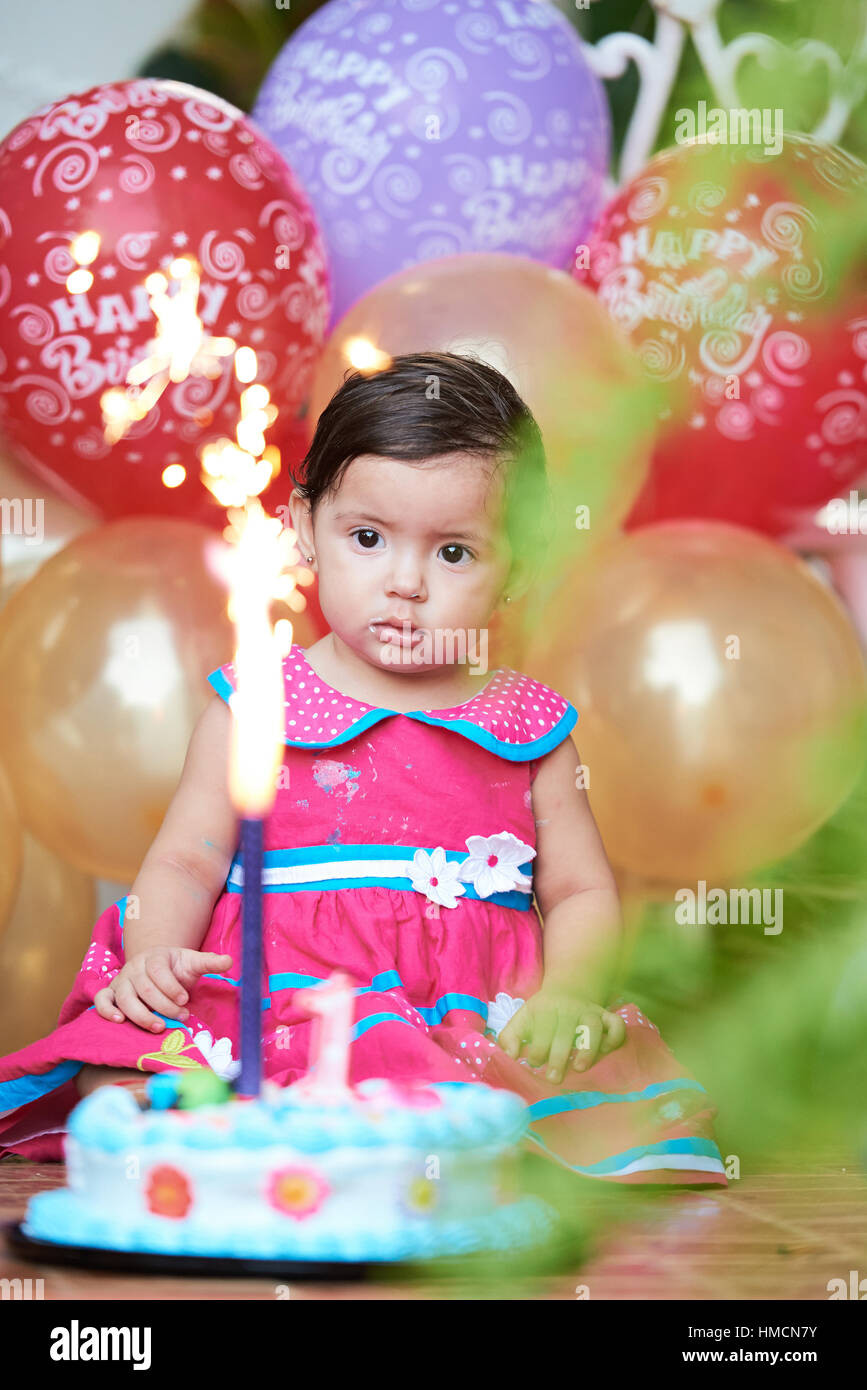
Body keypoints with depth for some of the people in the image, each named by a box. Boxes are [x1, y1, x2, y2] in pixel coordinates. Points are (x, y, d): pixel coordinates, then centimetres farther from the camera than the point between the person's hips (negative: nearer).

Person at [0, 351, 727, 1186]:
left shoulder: (528, 728, 13)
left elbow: (584, 893, 14)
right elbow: (185, 862, 8)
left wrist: (563, 997, -7)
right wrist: (153, 953, -14)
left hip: (478, 1021, 2)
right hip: (272, 1012, -1)